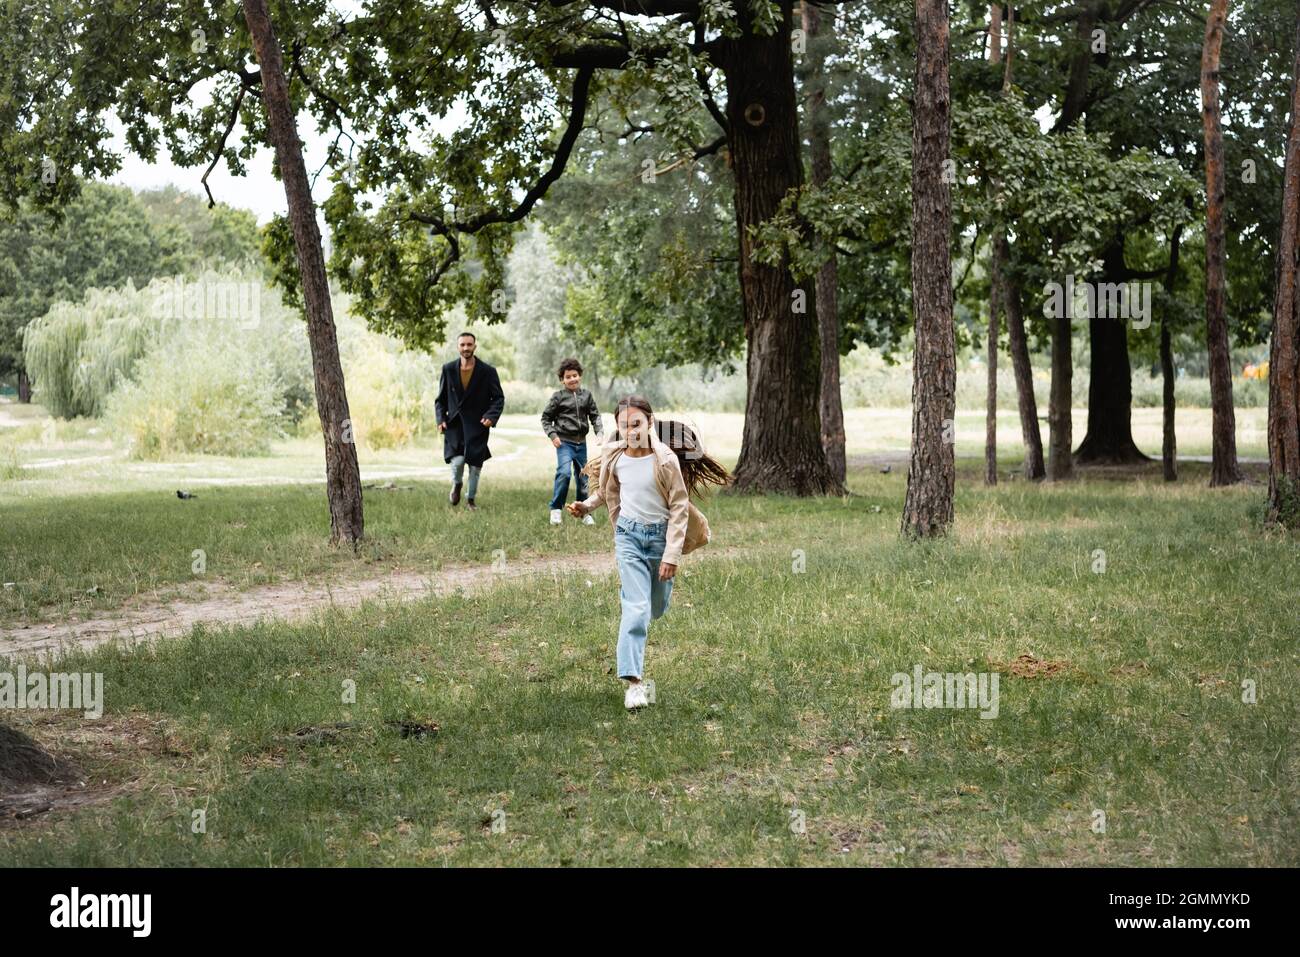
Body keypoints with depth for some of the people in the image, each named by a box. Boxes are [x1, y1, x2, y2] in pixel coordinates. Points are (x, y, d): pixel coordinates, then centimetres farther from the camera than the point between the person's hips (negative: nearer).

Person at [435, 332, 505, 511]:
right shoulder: (449, 369, 4)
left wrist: (491, 416, -16)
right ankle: (457, 484, 17)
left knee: (475, 464, 2)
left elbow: (499, 398, 2)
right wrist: (441, 419, -4)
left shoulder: (487, 371, -2)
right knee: (458, 460, -17)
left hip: (477, 425, 0)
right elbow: (441, 399, 11)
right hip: (454, 424, 0)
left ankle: (470, 499, 23)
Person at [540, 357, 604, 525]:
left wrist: (600, 432, -7)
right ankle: (555, 509, -12)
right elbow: (546, 418, 3)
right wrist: (552, 435, -10)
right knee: (564, 472, -22)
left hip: (581, 443, 4)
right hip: (564, 442, -4)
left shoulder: (587, 395, 7)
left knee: (583, 477, 11)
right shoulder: (558, 396, -3)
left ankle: (583, 511, 24)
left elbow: (595, 416, 8)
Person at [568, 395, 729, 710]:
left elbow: (680, 507, -12)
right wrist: (586, 506, -1)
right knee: (636, 608, -13)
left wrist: (672, 554, -16)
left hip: (660, 534, -1)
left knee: (656, 608, 17)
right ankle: (633, 681, -14)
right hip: (628, 535, 1)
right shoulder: (615, 458, -5)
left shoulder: (665, 459, -17)